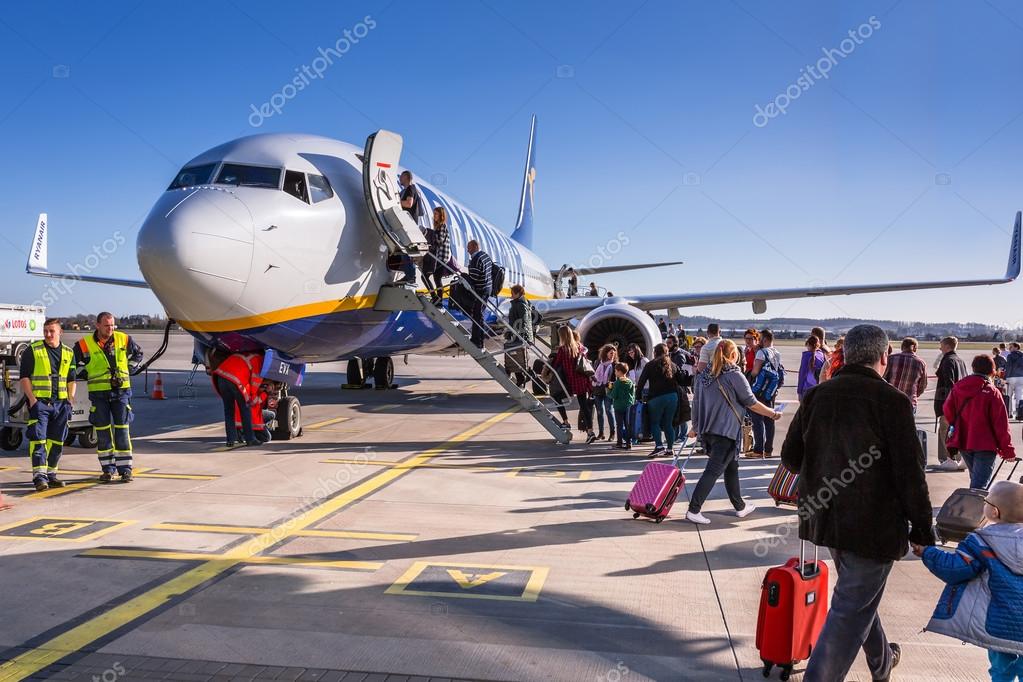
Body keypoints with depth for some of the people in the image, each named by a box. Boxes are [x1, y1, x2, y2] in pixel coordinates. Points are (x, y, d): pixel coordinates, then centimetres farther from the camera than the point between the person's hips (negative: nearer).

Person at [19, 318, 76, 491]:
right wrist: (32, 399, -13)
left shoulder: (68, 353, 12)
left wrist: (70, 399, 5)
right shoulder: (33, 350, 0)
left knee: (57, 441, 8)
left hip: (60, 403, 4)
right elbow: (24, 377, -3)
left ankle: (51, 474, 19)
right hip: (39, 402, -4)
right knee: (38, 438, -12)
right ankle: (39, 476, -14)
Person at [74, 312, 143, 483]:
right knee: (103, 432, 4)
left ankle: (125, 469, 3)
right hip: (98, 393, 0)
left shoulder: (124, 340, 3)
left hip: (121, 391, 1)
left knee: (122, 430, -1)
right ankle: (108, 469, 14)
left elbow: (138, 354, 22)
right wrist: (87, 374, 3)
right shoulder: (85, 344, -3)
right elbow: (73, 363, 11)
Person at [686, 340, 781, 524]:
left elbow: (696, 402, 14)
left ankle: (740, 507, 30)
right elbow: (752, 403, -6)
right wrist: (773, 414, 7)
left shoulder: (703, 375, 9)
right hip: (726, 431, -7)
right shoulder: (734, 375, -10)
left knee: (731, 467, 20)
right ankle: (693, 509, -10)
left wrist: (695, 426, 25)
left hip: (706, 430, 7)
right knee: (714, 470, -6)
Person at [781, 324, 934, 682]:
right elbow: (910, 474, -15)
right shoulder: (892, 400, -15)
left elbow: (790, 457, 5)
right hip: (873, 524, -7)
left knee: (859, 595, 26)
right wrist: (922, 530, -4)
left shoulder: (817, 395, 0)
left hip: (825, 518, 7)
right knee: (852, 607, 2)